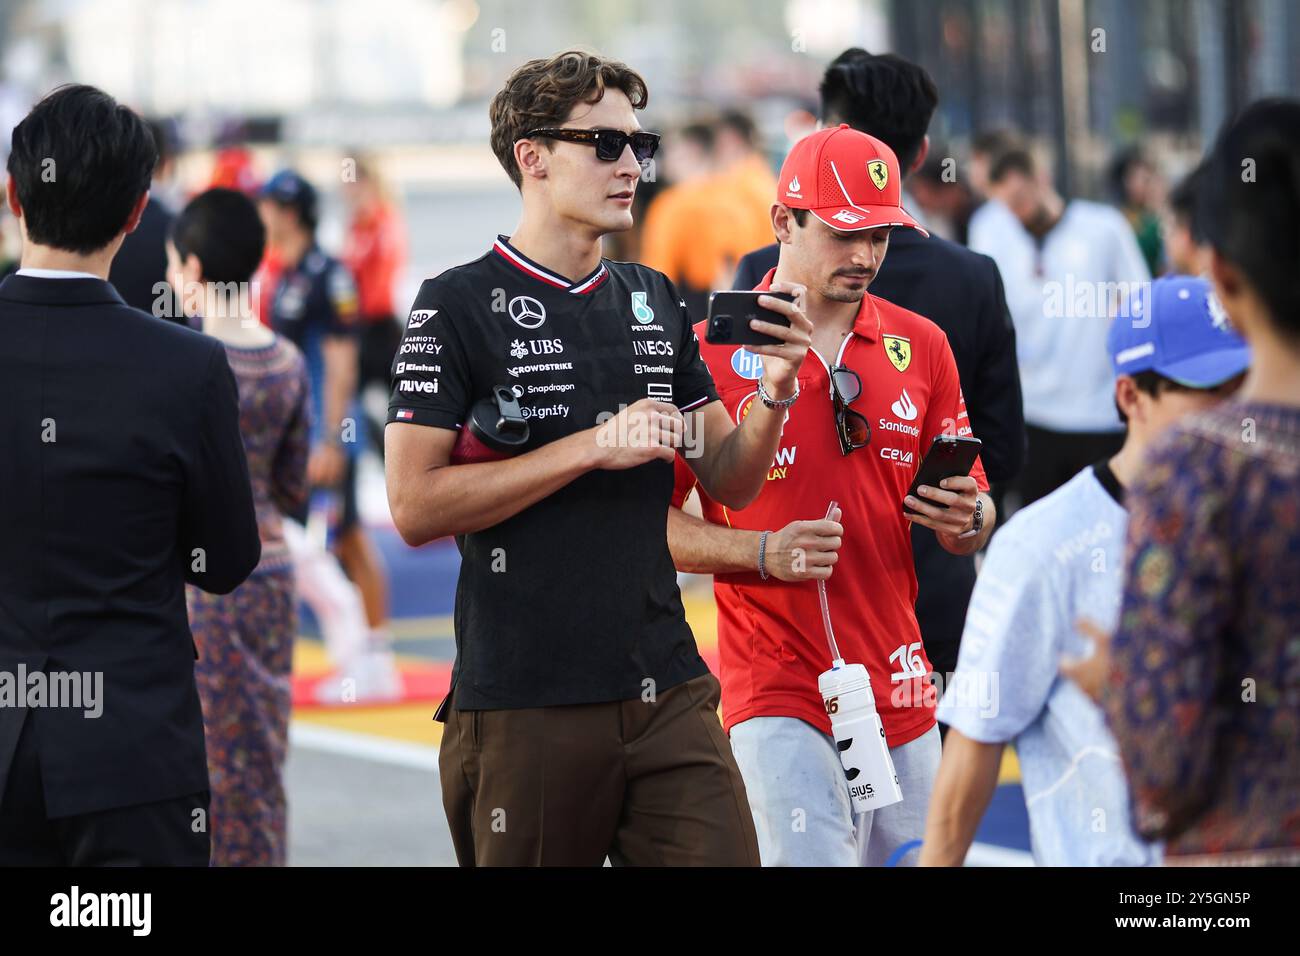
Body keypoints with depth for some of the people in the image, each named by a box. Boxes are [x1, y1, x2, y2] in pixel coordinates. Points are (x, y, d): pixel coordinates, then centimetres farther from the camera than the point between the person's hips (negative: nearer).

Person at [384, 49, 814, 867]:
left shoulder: (655, 303, 13)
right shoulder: (458, 307, -4)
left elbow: (729, 481, 15)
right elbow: (415, 506, -12)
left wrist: (776, 395, -4)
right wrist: (594, 446, -14)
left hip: (668, 696, 5)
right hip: (525, 707, -5)